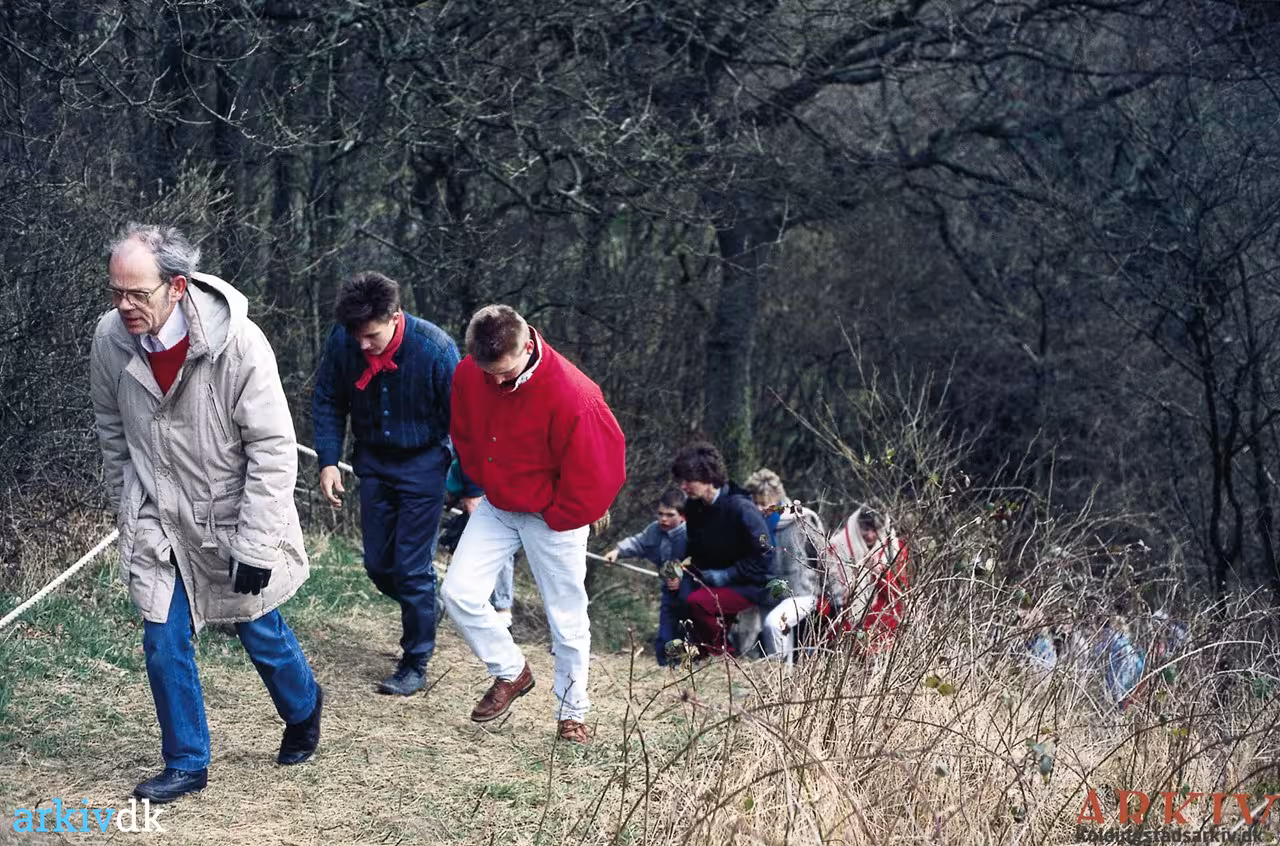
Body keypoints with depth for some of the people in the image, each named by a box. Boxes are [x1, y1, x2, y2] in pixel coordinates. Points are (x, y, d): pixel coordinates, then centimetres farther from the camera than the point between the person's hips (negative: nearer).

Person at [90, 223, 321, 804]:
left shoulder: (237, 343, -25)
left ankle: (304, 709, 42)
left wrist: (255, 547, -21)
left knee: (260, 631, 12)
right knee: (163, 642, 1)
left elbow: (274, 450, -20)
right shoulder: (110, 338, -11)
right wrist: (128, 513, 11)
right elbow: (112, 434, 7)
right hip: (158, 522, 3)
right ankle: (186, 765, 19)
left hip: (234, 516, -3)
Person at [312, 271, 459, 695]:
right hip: (373, 461, 4)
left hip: (422, 462, -4)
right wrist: (328, 461, -6)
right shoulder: (342, 342, -16)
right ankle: (420, 613, 39)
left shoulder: (434, 349, -26)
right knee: (377, 564, 10)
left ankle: (416, 664, 9)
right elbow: (328, 402, 2)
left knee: (412, 568, -5)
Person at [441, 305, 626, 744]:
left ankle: (572, 713, 21)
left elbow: (597, 470, -19)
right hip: (496, 506, 5)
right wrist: (483, 482, 7)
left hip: (553, 516, -5)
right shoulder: (468, 375, -12)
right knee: (459, 592, -6)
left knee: (567, 618, 3)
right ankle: (511, 672, 16)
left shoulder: (572, 397, -29)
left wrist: (557, 518, -9)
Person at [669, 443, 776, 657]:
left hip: (752, 585, -8)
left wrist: (722, 576, -20)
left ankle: (724, 656, -11)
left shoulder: (740, 508, -21)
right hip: (715, 583, 8)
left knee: (697, 602, -28)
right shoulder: (694, 508, 2)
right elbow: (696, 552, 17)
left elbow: (763, 557, -20)